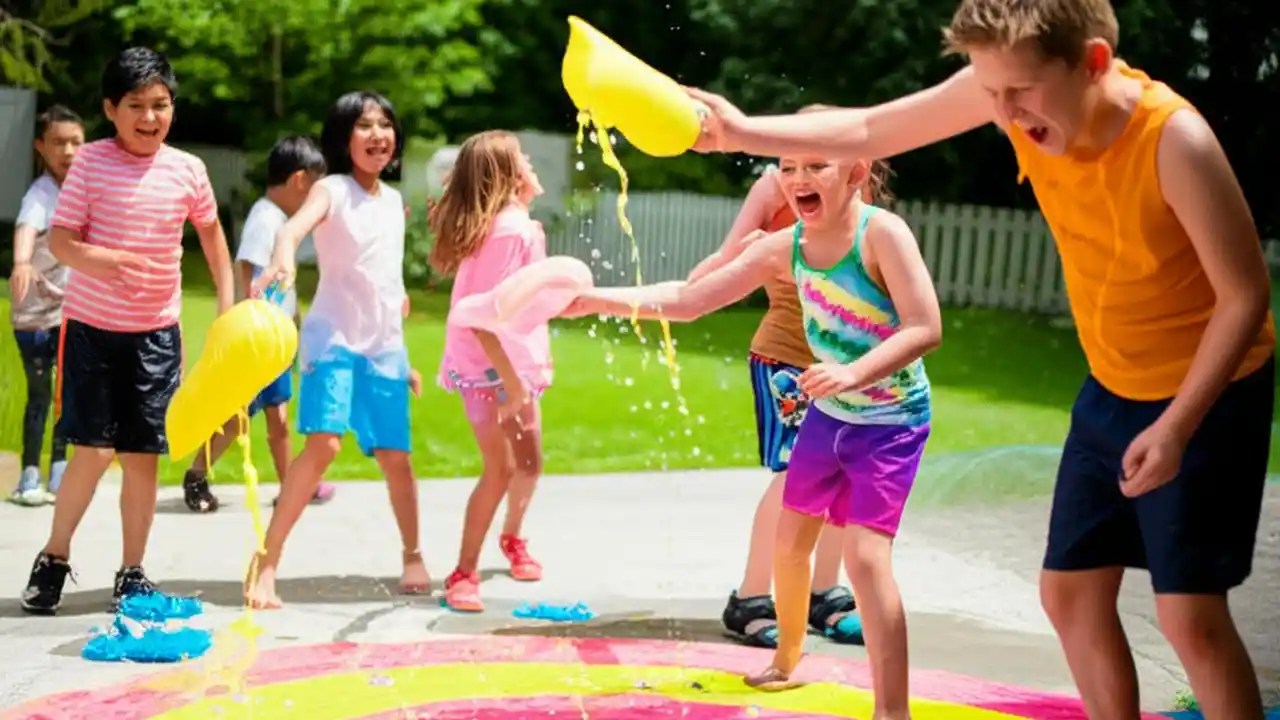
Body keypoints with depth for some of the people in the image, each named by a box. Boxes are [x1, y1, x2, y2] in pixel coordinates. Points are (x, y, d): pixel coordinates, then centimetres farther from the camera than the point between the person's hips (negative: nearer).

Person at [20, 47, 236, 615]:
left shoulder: (187, 169, -1)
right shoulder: (90, 163, -8)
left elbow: (210, 229, 16)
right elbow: (59, 239, -10)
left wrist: (227, 299, 14)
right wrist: (93, 258, -31)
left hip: (157, 332, 2)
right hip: (92, 326, -2)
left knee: (142, 456, 4)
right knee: (93, 451, -6)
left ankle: (132, 575, 16)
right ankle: (53, 559, 16)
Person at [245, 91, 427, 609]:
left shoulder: (394, 200, 13)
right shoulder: (332, 190, -6)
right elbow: (295, 226, -28)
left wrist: (403, 354, 22)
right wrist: (282, 259, -51)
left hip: (385, 345, 5)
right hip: (334, 337, -5)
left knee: (395, 456, 6)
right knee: (324, 443, -21)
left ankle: (412, 556, 27)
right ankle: (265, 565, -15)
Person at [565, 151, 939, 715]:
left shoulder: (882, 233, -24)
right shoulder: (785, 247, -6)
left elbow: (926, 328, -29)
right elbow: (689, 299, -4)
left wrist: (854, 373, -43)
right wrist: (597, 299, -14)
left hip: (890, 421, -7)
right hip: (828, 414, 7)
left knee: (866, 554, -19)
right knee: (790, 539, 17)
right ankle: (786, 660, 43)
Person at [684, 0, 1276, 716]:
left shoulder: (1174, 140, -31)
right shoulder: (1015, 87, -14)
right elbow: (869, 132, -4)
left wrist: (1176, 425, -25)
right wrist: (742, 132, -14)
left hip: (1209, 390, -6)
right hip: (1113, 387, 7)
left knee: (1189, 613, -9)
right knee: (1069, 591, 9)